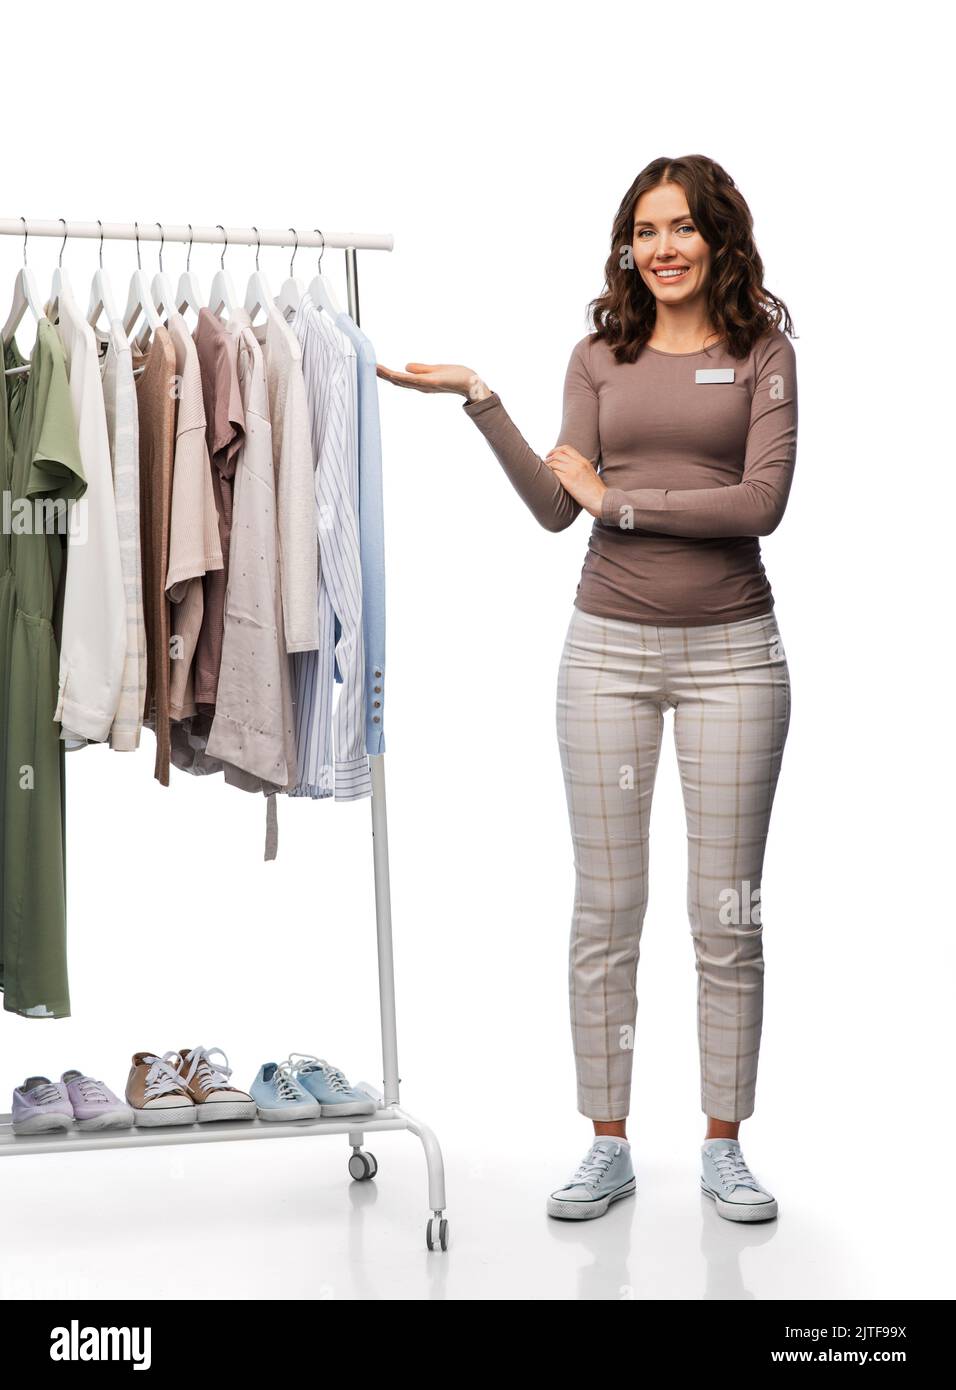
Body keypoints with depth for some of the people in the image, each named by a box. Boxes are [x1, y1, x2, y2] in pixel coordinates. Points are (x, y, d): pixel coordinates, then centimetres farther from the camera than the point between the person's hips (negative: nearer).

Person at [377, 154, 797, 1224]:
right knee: (605, 911, 5)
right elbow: (556, 507, 0)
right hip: (609, 646, 2)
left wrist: (622, 500, -8)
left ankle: (723, 1149, 19)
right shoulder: (600, 355, 10)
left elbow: (762, 499, -10)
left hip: (730, 651, -2)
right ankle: (608, 1147, 17)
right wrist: (481, 403, -8)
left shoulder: (762, 352, 3)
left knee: (726, 913, 4)